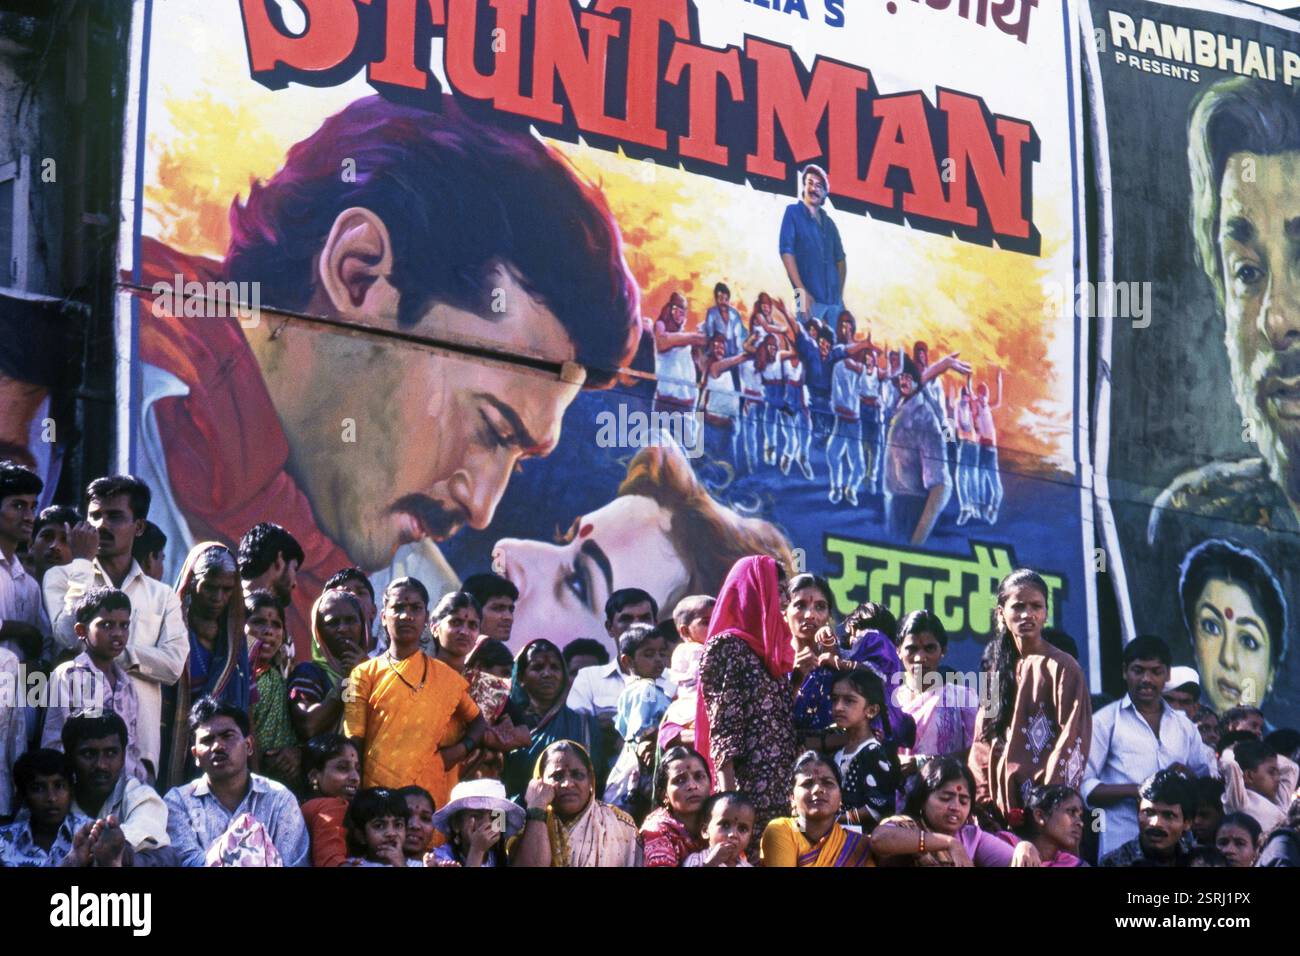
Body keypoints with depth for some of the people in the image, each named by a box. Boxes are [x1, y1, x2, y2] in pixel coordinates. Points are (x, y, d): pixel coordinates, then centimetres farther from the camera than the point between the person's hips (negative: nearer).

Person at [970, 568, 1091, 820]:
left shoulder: (1061, 668, -3)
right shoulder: (997, 669, 14)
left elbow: (1071, 742, -8)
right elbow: (983, 743, 13)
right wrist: (983, 799, 2)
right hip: (1002, 798, 5)